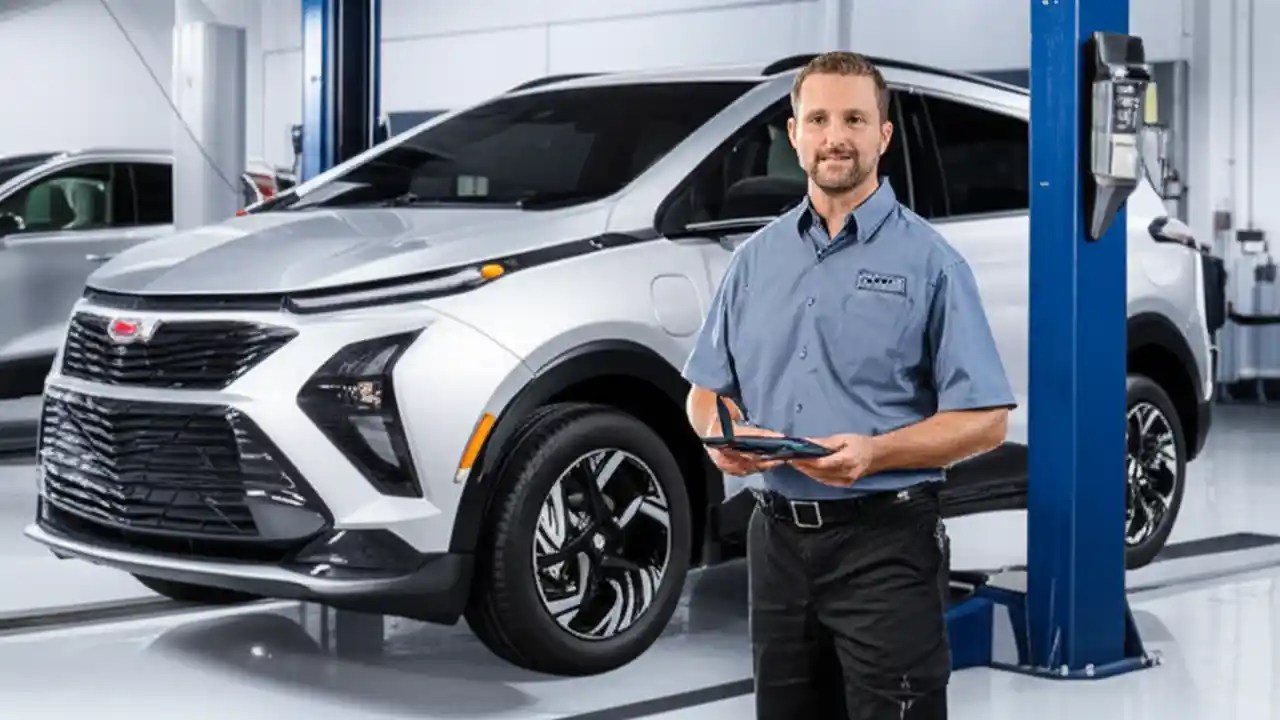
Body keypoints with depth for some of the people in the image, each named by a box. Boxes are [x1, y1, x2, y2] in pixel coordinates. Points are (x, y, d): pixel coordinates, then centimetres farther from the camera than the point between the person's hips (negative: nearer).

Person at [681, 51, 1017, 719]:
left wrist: (874, 452, -22)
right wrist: (722, 433, -7)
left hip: (884, 543, -5)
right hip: (776, 538, 5)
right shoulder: (756, 258, 11)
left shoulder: (928, 261, -4)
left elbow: (984, 419, -7)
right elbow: (706, 388, 16)